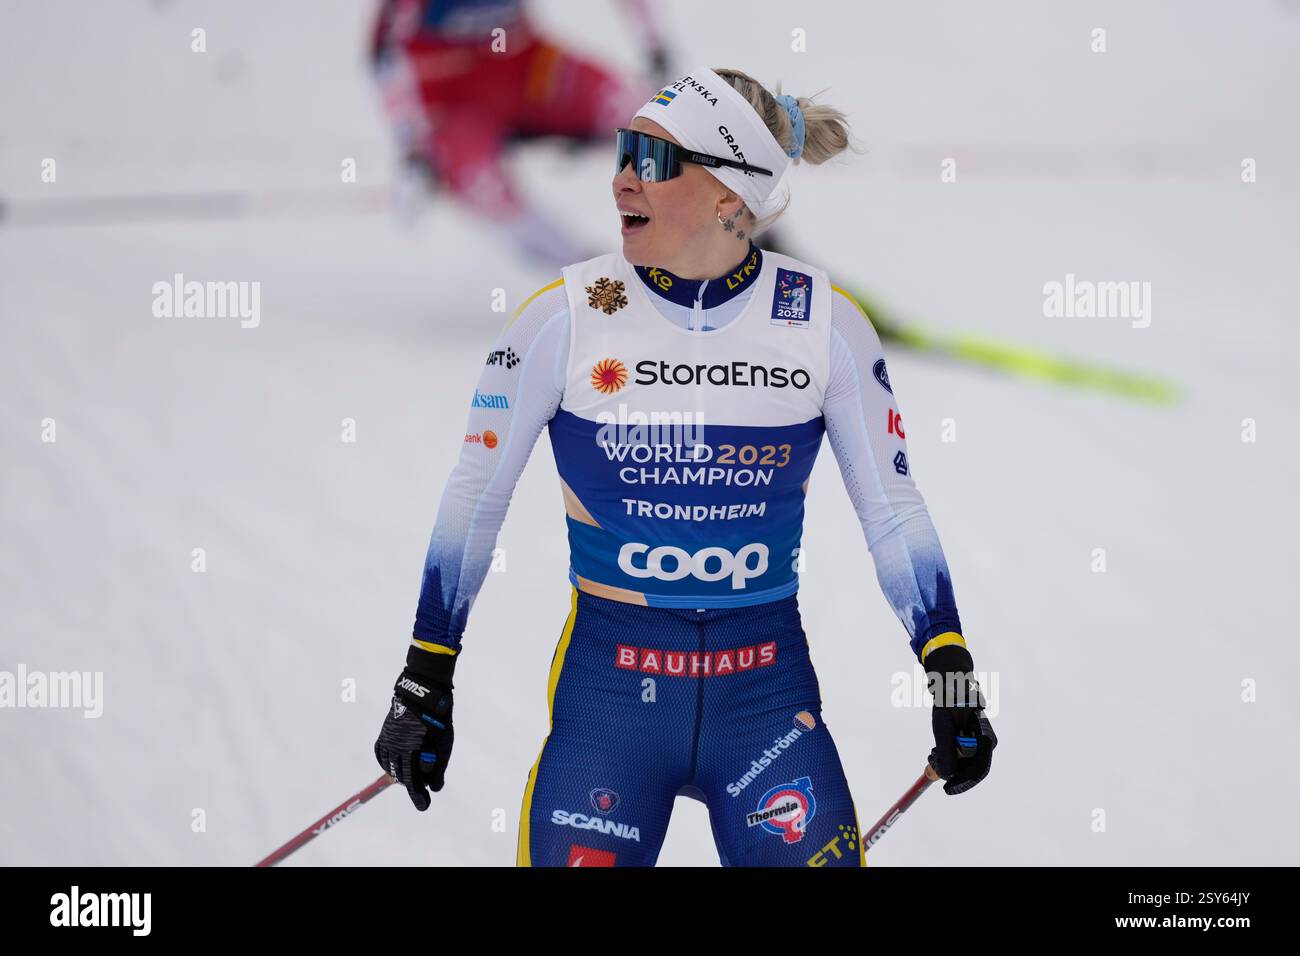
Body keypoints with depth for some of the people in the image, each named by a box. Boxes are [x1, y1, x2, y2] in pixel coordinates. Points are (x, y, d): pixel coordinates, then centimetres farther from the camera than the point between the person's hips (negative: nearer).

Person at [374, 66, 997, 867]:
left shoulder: (826, 323, -4)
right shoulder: (566, 315, -6)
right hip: (607, 691, 0)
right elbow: (475, 498, 3)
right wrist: (425, 685, 3)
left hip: (769, 696, 1)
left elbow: (893, 506, 5)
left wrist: (953, 678, 0)